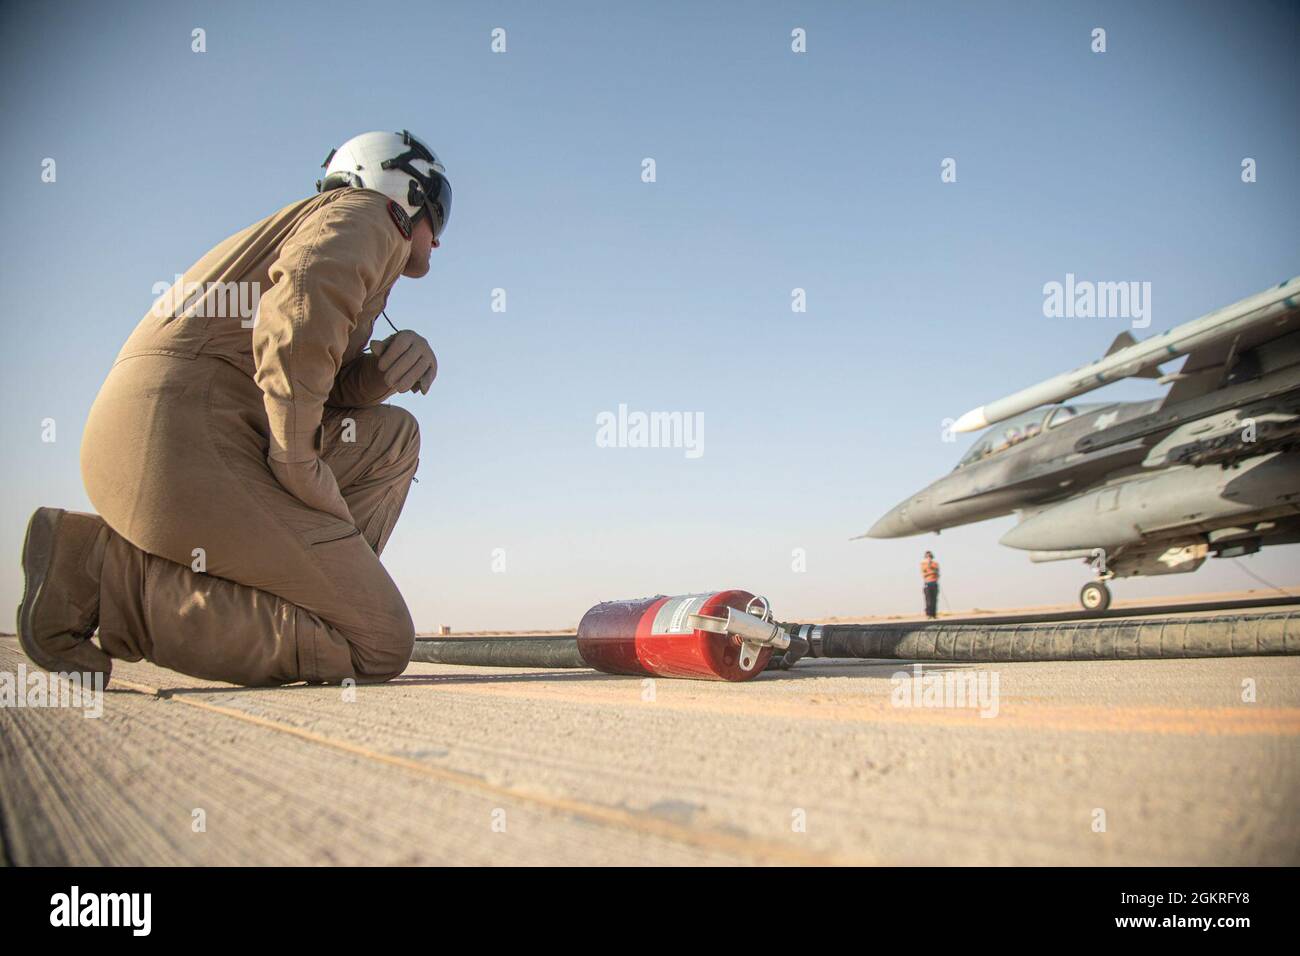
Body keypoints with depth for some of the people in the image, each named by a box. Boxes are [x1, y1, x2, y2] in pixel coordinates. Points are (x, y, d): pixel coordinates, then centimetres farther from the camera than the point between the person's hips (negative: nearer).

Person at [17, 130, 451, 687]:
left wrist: (385, 371, 1)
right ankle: (107, 566, -13)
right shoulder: (368, 214, 5)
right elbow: (303, 308, -19)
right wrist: (300, 465, -14)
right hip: (187, 438, -10)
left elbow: (324, 392, 19)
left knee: (392, 436, 21)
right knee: (380, 646, -10)